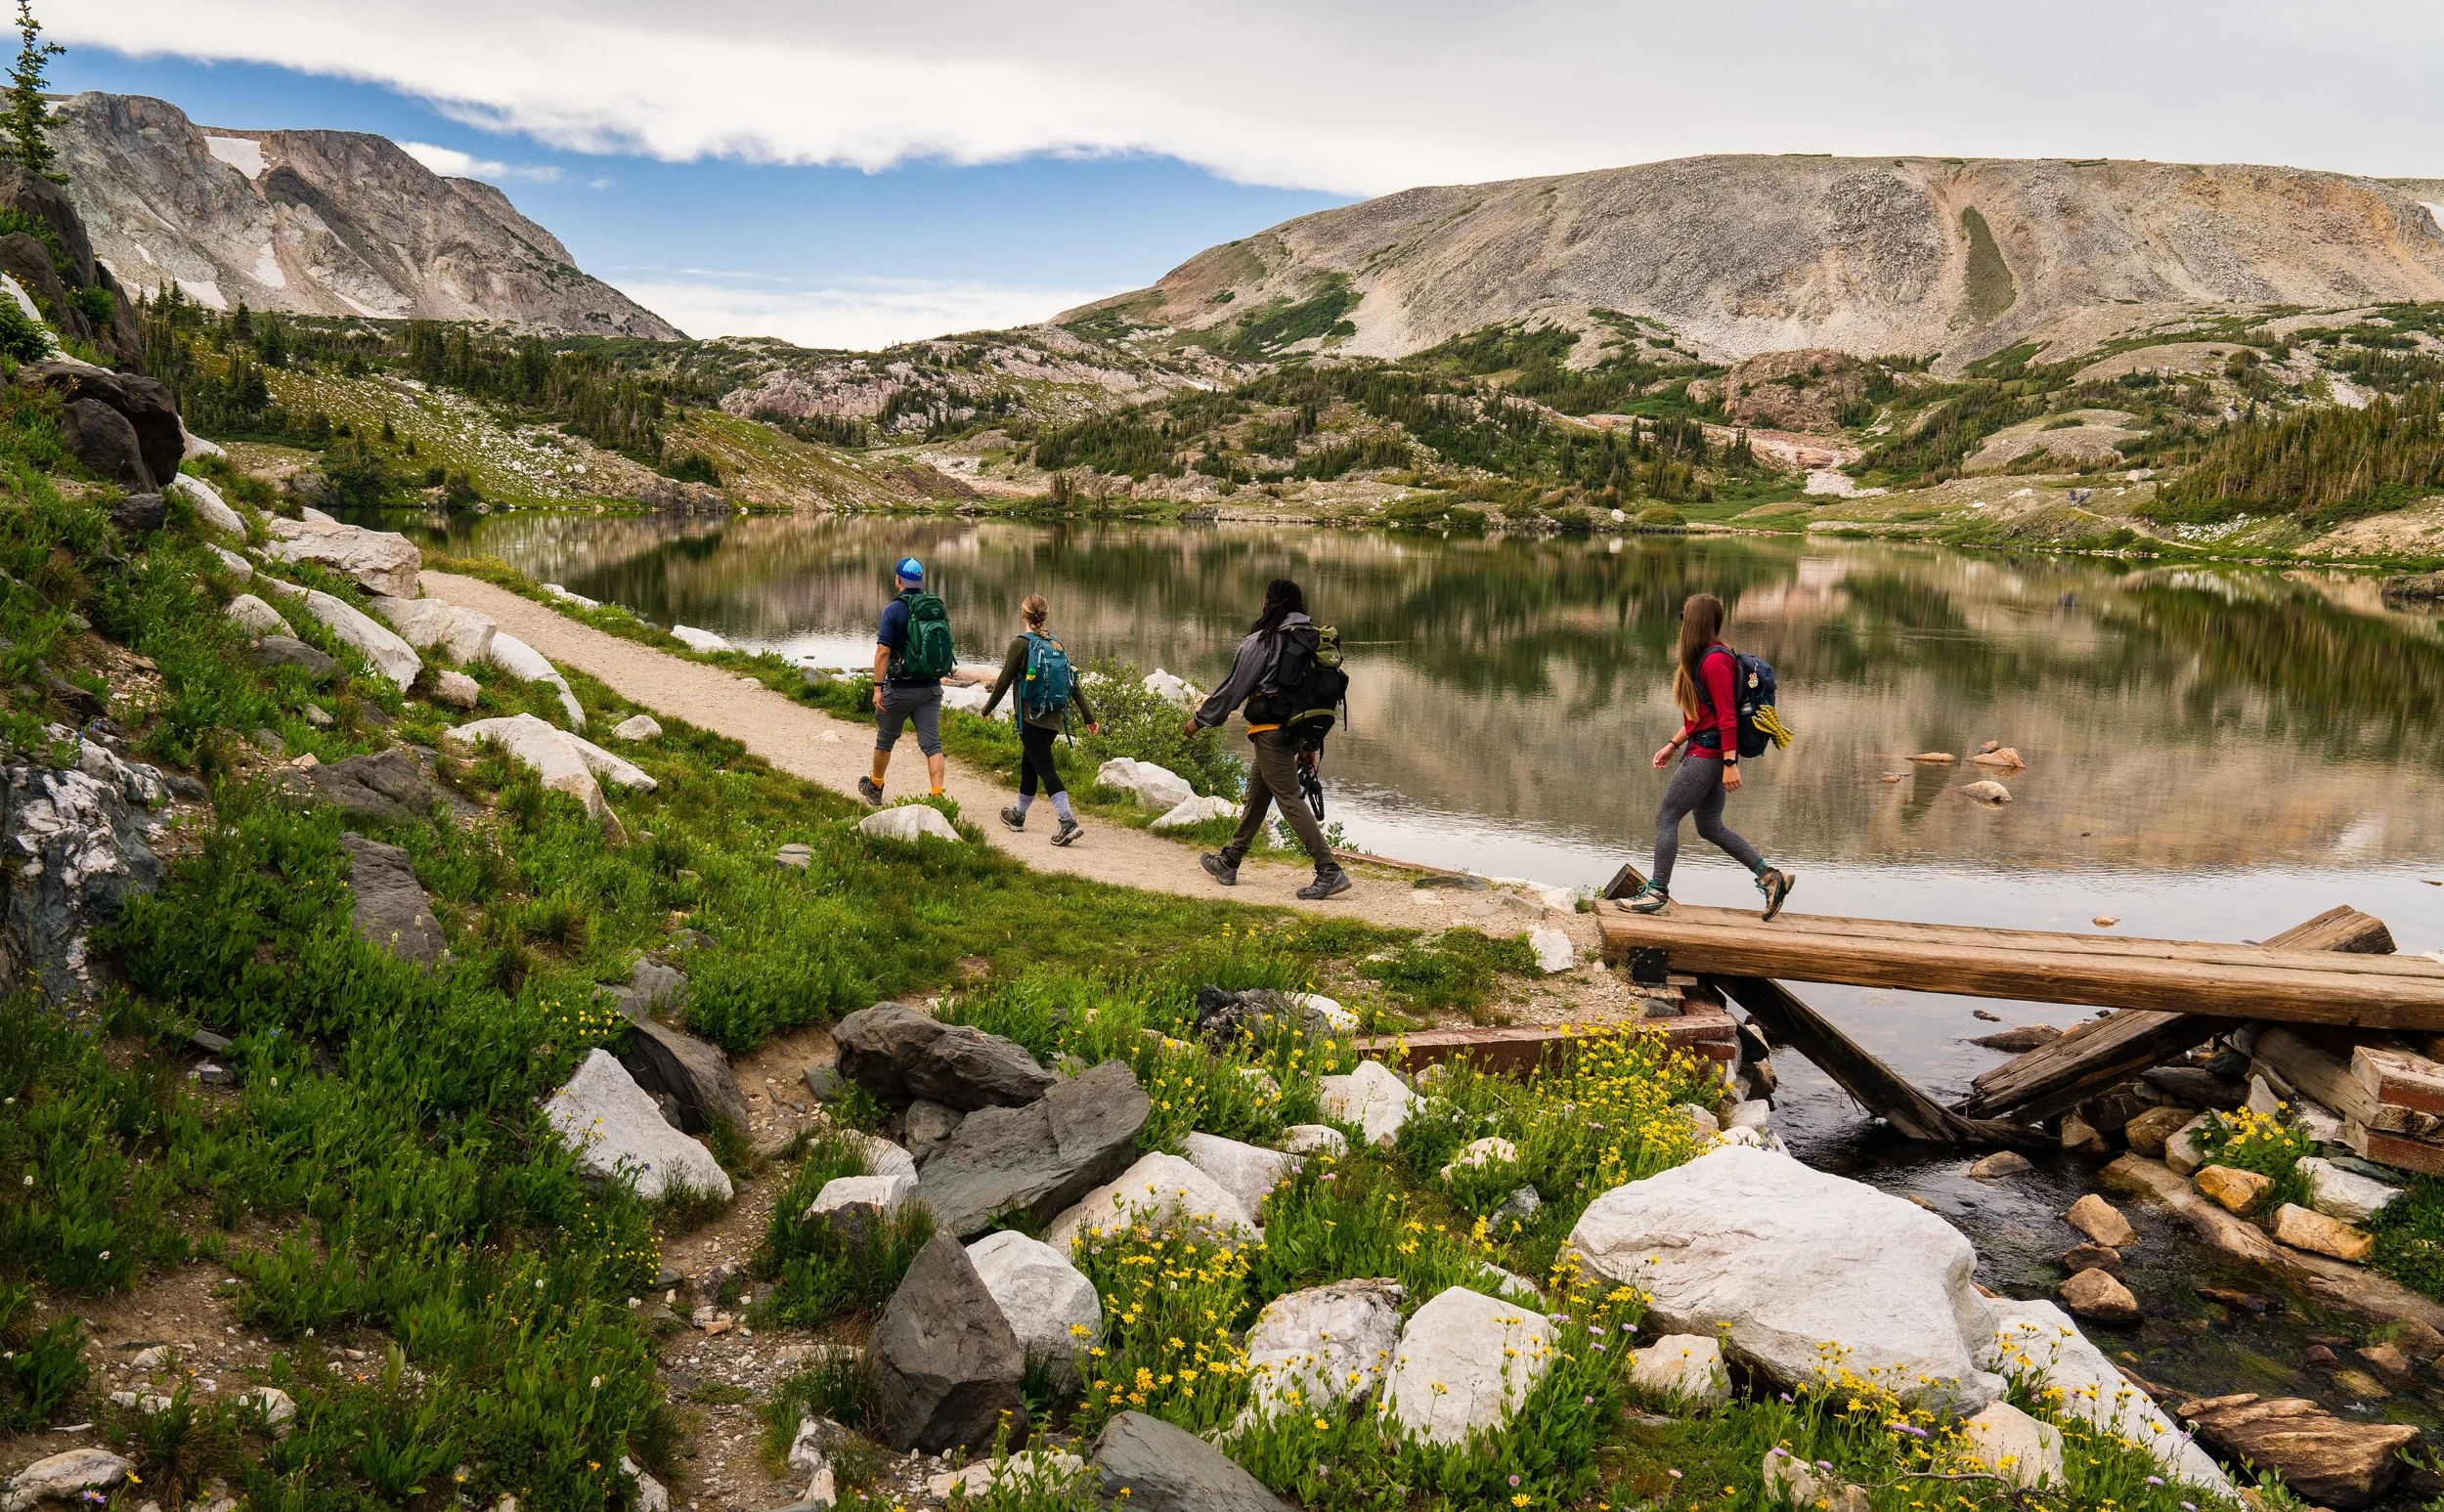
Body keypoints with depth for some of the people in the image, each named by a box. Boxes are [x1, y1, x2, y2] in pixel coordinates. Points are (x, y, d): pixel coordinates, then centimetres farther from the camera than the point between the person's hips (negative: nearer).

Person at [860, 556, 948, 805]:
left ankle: (874, 788, 33)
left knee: (885, 738, 15)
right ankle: (938, 795, -12)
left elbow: (883, 651, -17)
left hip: (901, 688, -4)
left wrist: (878, 687, -15)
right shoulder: (937, 607, 4)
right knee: (932, 743, 0)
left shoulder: (894, 610, -12)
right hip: (932, 687, 4)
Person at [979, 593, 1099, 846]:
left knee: (1046, 769, -10)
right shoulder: (1055, 644, 8)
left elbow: (1004, 681, -8)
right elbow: (1074, 683, 7)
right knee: (1028, 765, 22)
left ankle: (1068, 821, -22)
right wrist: (1088, 716, 10)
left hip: (1031, 718, -7)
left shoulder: (1020, 643, -10)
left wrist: (988, 708, 6)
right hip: (1054, 718, 7)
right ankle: (1018, 814, 37)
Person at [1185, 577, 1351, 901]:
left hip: (1270, 731, -8)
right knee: (1256, 797, 18)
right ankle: (1229, 863, 30)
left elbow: (1235, 686, -8)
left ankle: (1329, 871, -15)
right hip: (1296, 730, 8)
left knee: (1289, 799, -9)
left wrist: (1202, 718, 5)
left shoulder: (1263, 640, -12)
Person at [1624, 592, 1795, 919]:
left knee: (1666, 818, -4)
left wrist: (1730, 764, -22)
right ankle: (1770, 877, 18)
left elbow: (1727, 717, -20)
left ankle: (1657, 892, 1)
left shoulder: (1714, 661, -17)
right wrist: (1672, 745, 21)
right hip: (1705, 753, 10)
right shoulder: (1702, 657, 13)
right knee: (1710, 826, 15)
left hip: (1708, 755, -10)